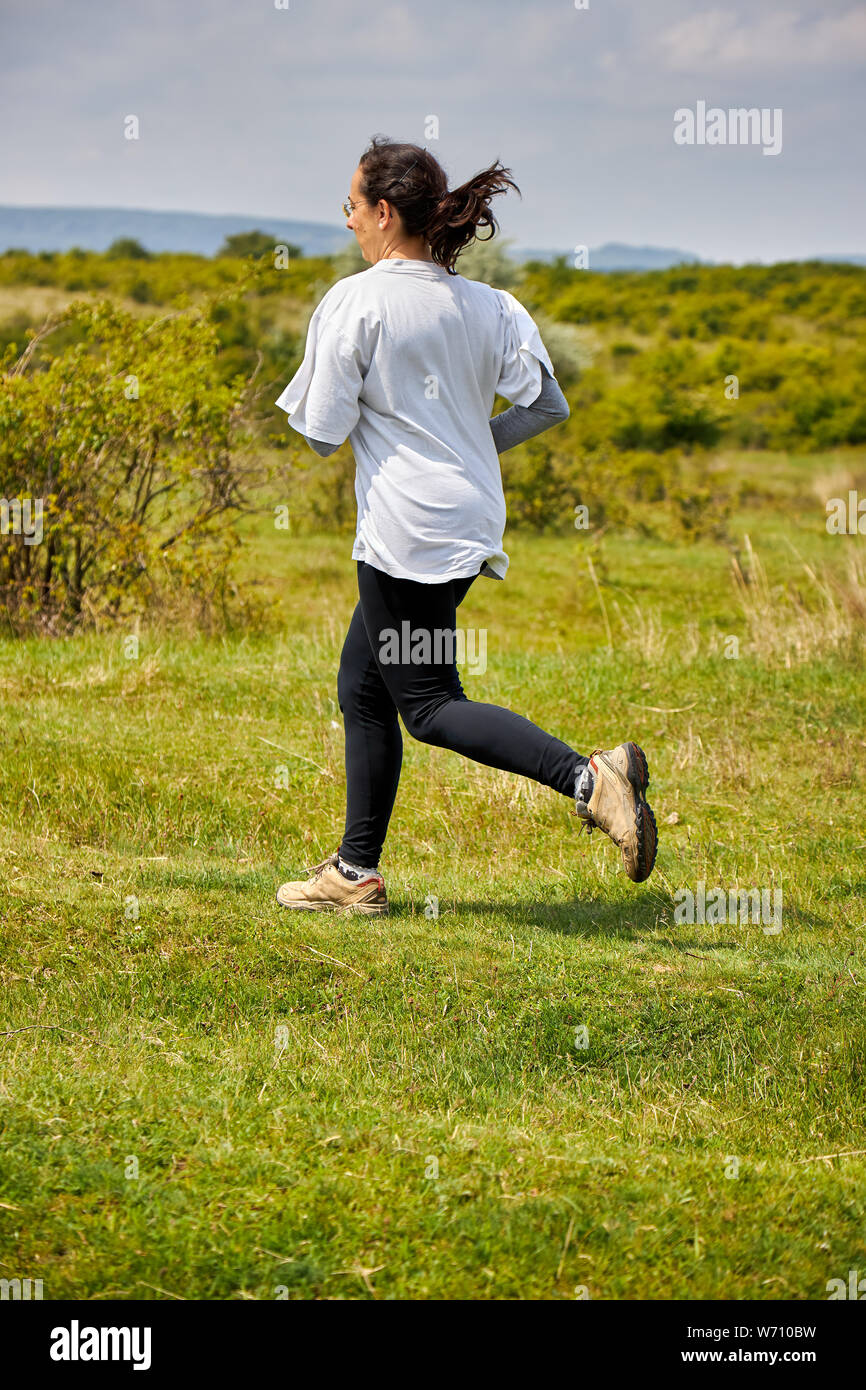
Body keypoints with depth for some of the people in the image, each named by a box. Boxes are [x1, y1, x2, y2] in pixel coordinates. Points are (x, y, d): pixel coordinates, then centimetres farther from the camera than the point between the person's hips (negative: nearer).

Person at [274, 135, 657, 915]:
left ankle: (588, 777, -21)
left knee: (429, 706, -3)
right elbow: (548, 406, 6)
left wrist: (306, 391, 11)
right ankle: (357, 873, 20)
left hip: (406, 530, -8)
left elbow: (323, 434, -10)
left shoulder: (353, 303, -11)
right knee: (363, 688, 16)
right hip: (473, 520, 8)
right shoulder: (487, 305, 6)